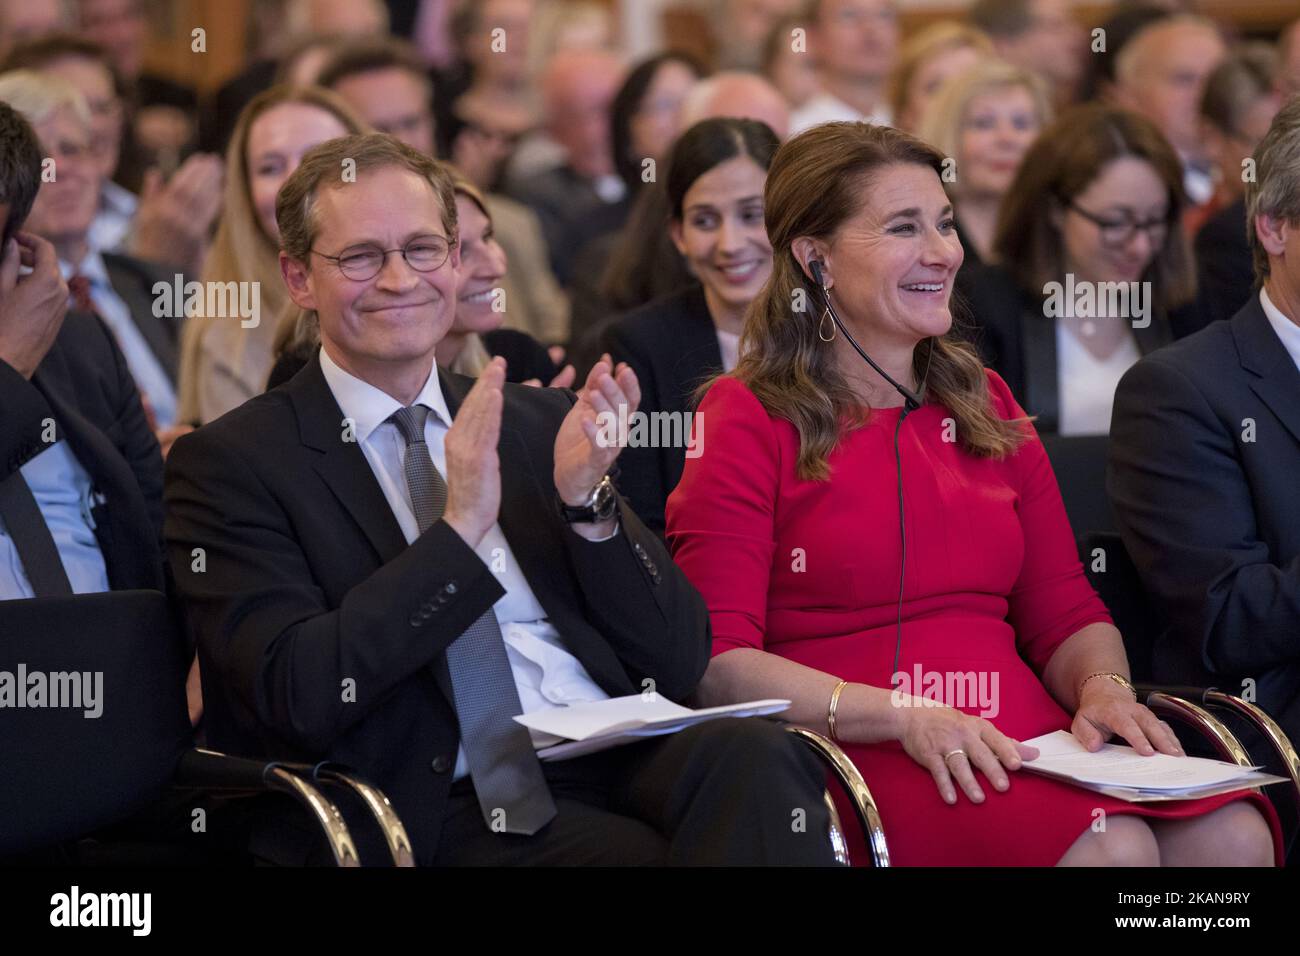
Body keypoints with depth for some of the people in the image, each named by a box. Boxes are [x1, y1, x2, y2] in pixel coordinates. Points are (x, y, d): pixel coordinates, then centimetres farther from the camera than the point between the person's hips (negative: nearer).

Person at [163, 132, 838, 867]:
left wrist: (588, 501, -4)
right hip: (449, 810, -5)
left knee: (754, 753, -28)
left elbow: (678, 666, 12)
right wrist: (458, 531, -16)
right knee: (646, 850, -35)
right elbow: (295, 695, -10)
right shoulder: (232, 464, 4)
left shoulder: (542, 423, 17)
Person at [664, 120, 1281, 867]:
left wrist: (1103, 687, -5)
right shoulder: (749, 419, 3)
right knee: (1110, 847, -32)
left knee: (1234, 835, -24)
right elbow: (718, 661, -6)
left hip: (1021, 734, 6)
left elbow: (1064, 610, 18)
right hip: (850, 749, -5)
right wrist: (906, 717, -18)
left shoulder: (987, 407, 20)